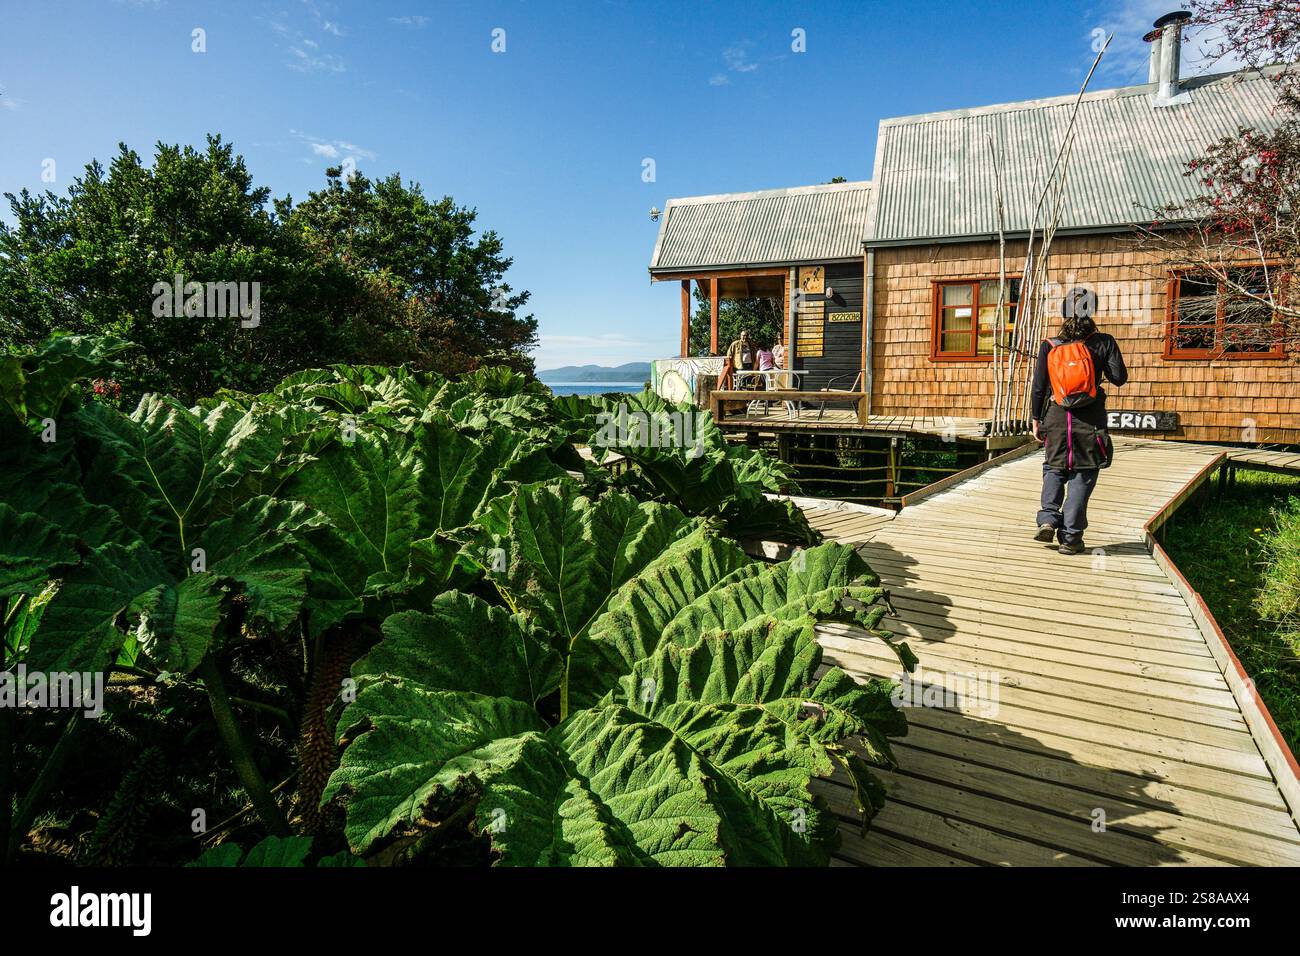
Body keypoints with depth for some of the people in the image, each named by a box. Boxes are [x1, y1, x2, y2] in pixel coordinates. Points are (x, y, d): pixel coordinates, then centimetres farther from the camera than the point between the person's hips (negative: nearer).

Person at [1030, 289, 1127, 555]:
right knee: (1082, 476, 6)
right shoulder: (1103, 342, -4)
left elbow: (1038, 386, 1)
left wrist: (1036, 419, 10)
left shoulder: (1049, 346, -1)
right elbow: (1119, 378, -5)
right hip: (1090, 421, -1)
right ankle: (1069, 537, 4)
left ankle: (1047, 519, 0)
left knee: (1054, 469, 19)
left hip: (1056, 417, 1)